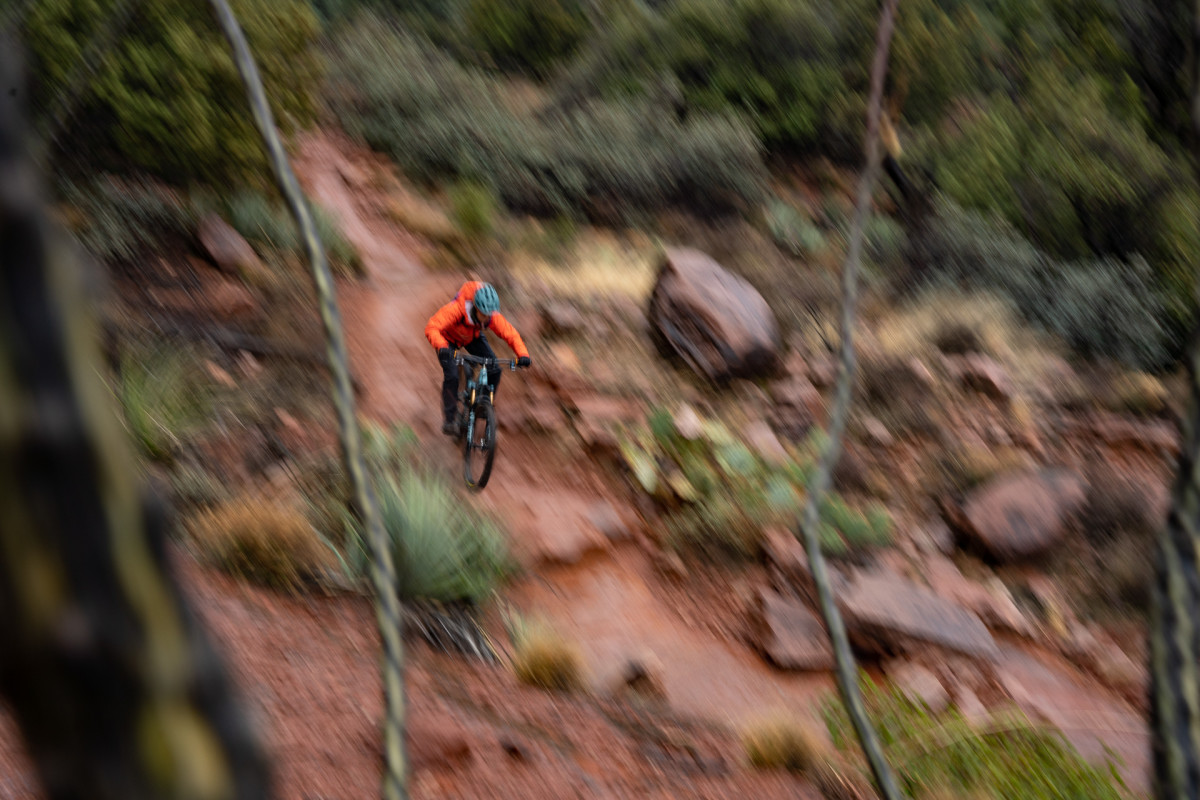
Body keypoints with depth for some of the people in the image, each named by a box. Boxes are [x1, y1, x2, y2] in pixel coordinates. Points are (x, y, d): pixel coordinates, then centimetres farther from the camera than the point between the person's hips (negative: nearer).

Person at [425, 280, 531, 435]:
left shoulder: (493, 317, -32)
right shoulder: (455, 309, -43)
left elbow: (511, 334, -25)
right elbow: (432, 327, -49)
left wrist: (523, 355, -43)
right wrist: (441, 347, -66)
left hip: (473, 337, 4)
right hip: (449, 338, -3)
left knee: (494, 370, -13)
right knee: (452, 375, -22)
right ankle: (449, 419, -5)